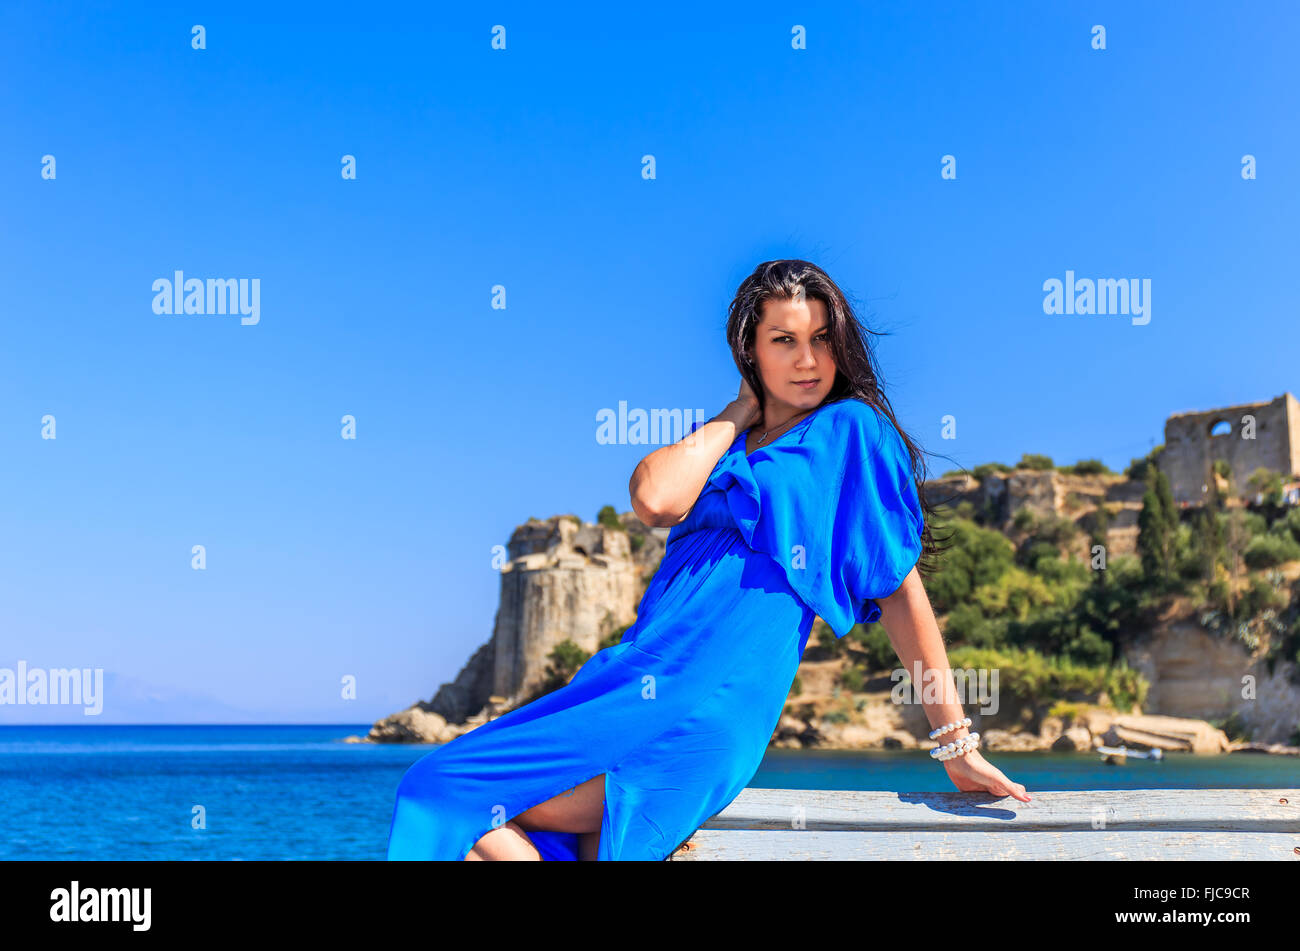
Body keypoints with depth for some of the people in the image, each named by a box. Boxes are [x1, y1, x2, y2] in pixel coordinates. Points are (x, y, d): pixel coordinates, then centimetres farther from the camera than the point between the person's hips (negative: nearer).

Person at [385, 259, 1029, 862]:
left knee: (445, 792, -10)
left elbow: (902, 588, 0)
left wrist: (957, 744, -1)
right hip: (644, 685, 7)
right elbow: (653, 501, -1)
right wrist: (742, 411, 10)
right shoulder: (726, 439, 21)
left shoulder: (848, 431, 2)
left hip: (703, 706, -7)